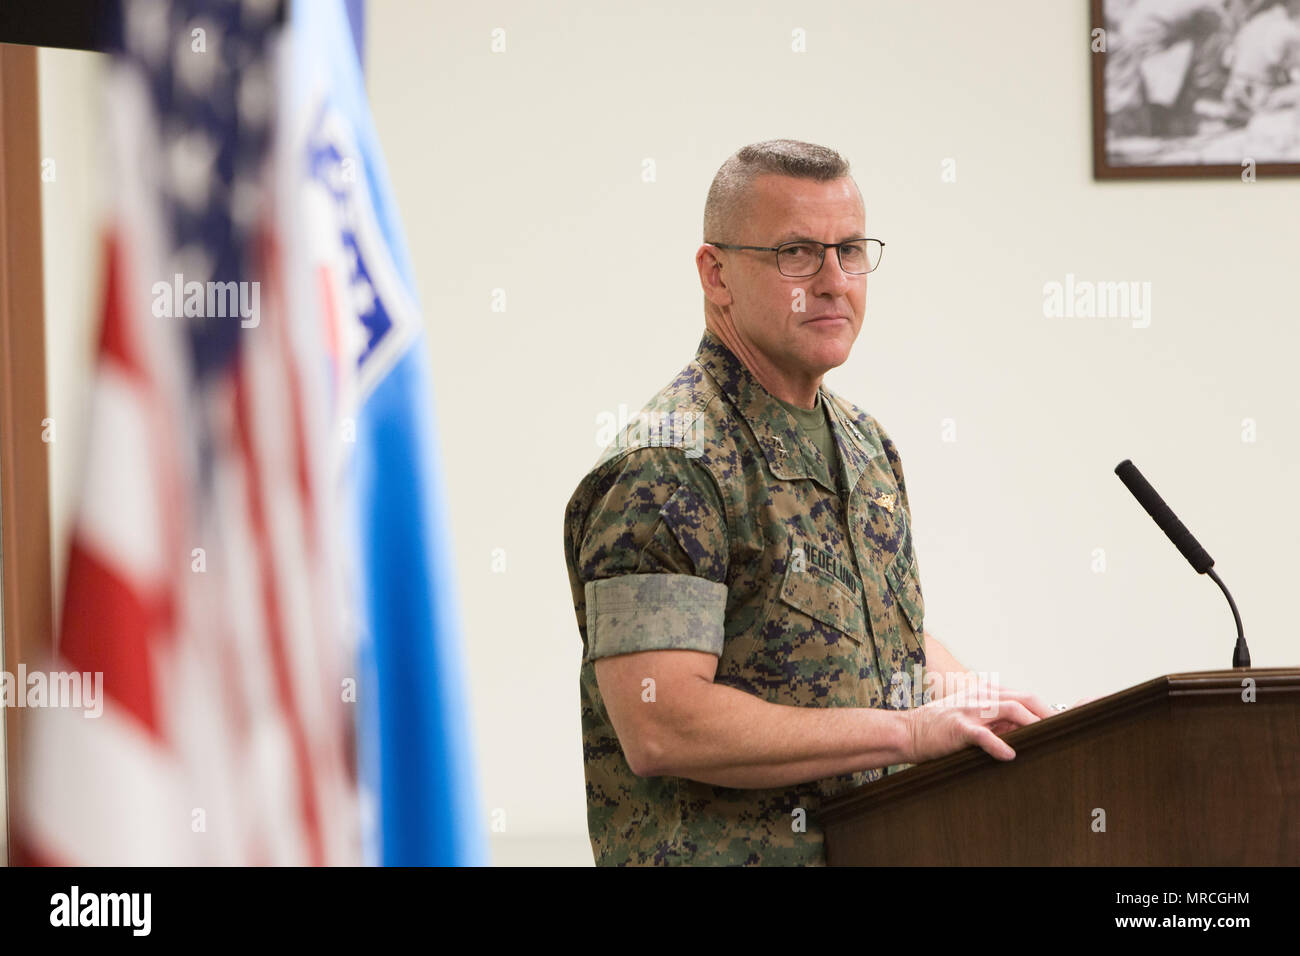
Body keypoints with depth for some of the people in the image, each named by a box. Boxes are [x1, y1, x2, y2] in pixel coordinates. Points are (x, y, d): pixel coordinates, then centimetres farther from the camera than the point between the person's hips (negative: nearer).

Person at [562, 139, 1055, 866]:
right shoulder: (667, 468, -13)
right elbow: (659, 729, -22)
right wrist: (908, 732, -19)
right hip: (727, 853, -7)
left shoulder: (864, 444, 14)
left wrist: (980, 709, 4)